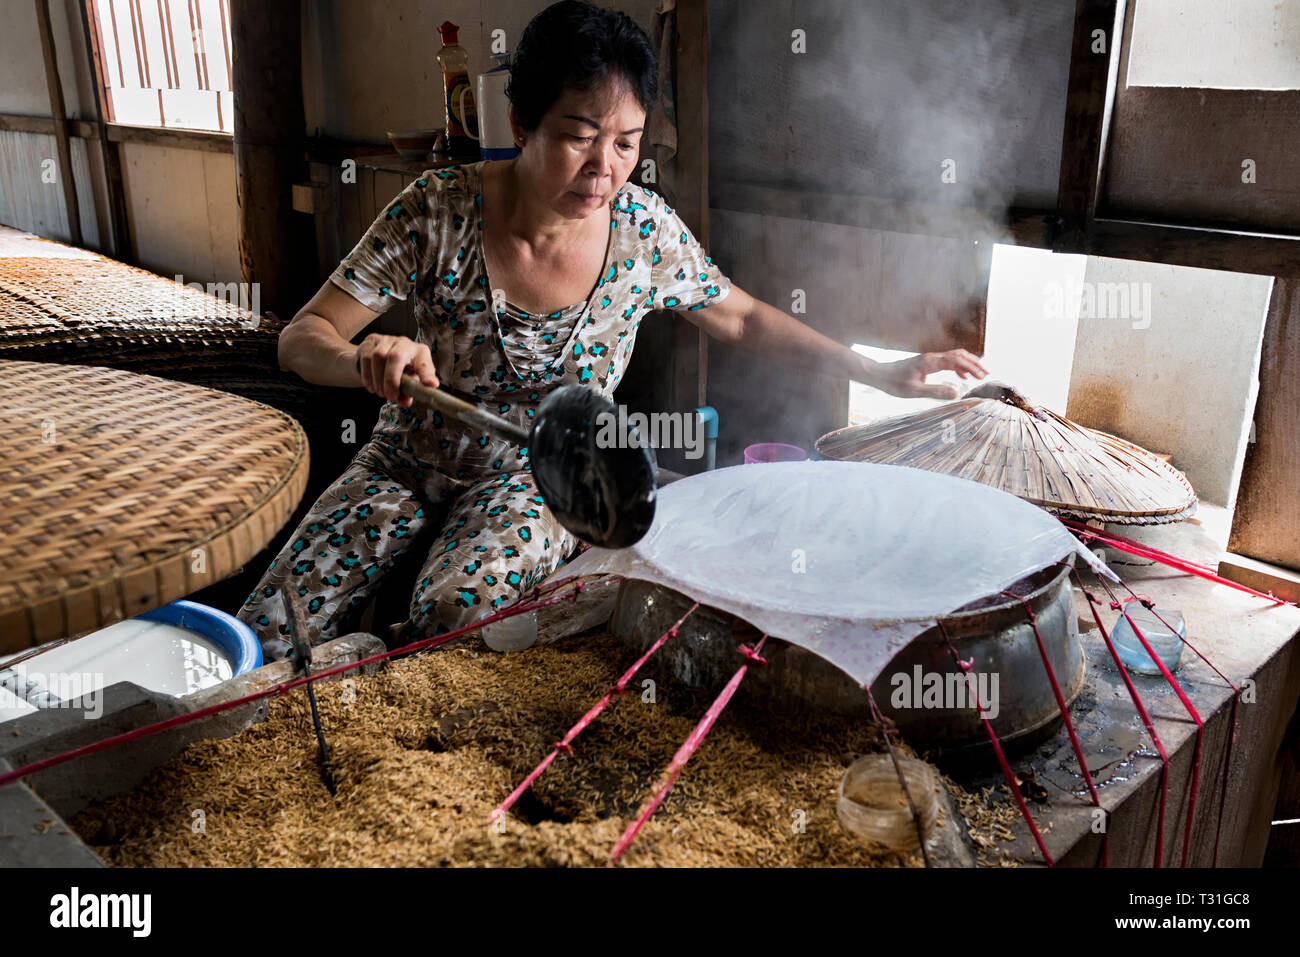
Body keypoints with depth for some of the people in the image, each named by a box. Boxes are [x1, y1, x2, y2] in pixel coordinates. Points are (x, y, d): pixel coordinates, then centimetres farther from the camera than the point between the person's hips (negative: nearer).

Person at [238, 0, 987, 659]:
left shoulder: (644, 232, -12)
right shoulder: (440, 210, -17)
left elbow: (742, 318, 5)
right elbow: (302, 337, -14)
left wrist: (882, 374, 1)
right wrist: (365, 361, -38)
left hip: (538, 481, 0)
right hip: (410, 465, 1)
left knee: (459, 609, -32)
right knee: (268, 635, -15)